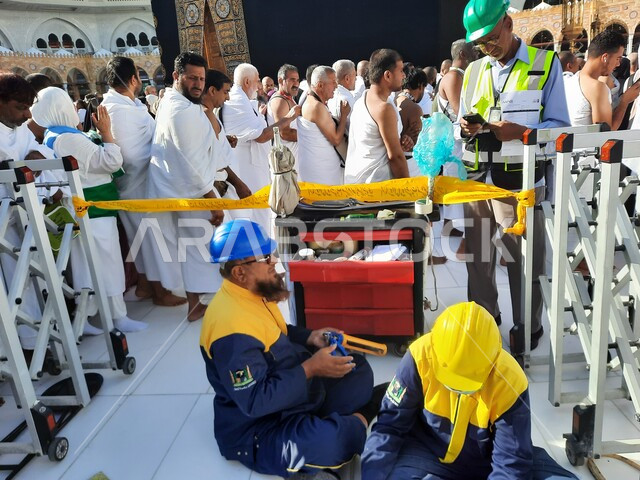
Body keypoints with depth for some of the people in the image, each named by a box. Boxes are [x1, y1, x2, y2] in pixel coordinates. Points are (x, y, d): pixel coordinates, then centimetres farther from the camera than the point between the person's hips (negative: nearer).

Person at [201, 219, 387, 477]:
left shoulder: (254, 292, -2)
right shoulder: (232, 325, -31)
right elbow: (254, 402, -30)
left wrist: (311, 338, -1)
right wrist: (310, 368, -27)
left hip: (296, 391, 9)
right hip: (256, 430, -9)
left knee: (359, 371, 14)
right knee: (326, 441, -33)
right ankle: (360, 421, -3)